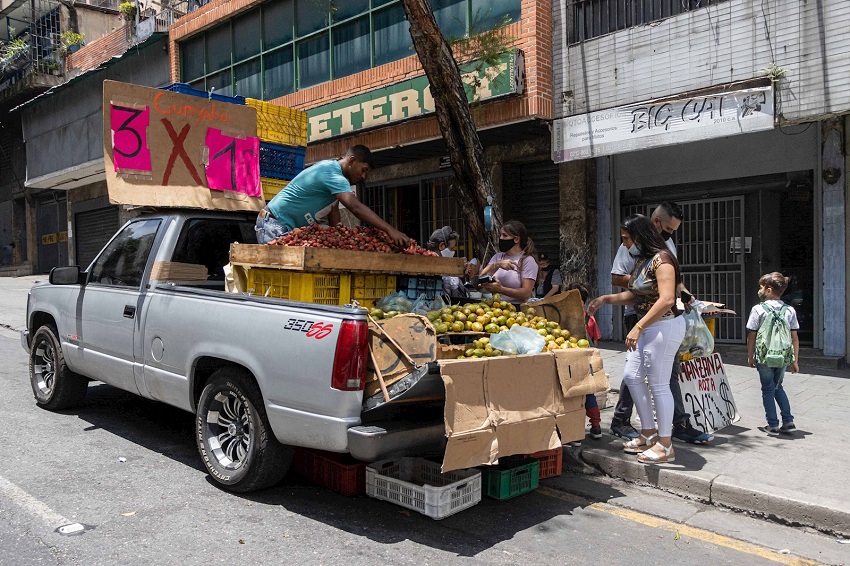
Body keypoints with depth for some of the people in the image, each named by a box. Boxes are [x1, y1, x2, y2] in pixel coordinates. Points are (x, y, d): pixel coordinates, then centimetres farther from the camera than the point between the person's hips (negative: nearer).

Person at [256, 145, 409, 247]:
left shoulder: (332, 167, 10)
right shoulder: (332, 173, -23)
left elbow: (333, 213, 7)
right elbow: (356, 208, -36)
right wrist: (390, 230, -41)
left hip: (289, 228, 11)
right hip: (274, 224, -11)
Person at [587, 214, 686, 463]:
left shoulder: (661, 259, -18)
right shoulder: (642, 260, 12)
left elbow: (666, 300, -27)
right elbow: (635, 295, 19)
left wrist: (638, 327, -29)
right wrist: (605, 299, 10)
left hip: (664, 326, -10)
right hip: (646, 327, 10)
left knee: (658, 384, -3)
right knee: (632, 376, 12)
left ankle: (665, 445, 10)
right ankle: (648, 434, 25)